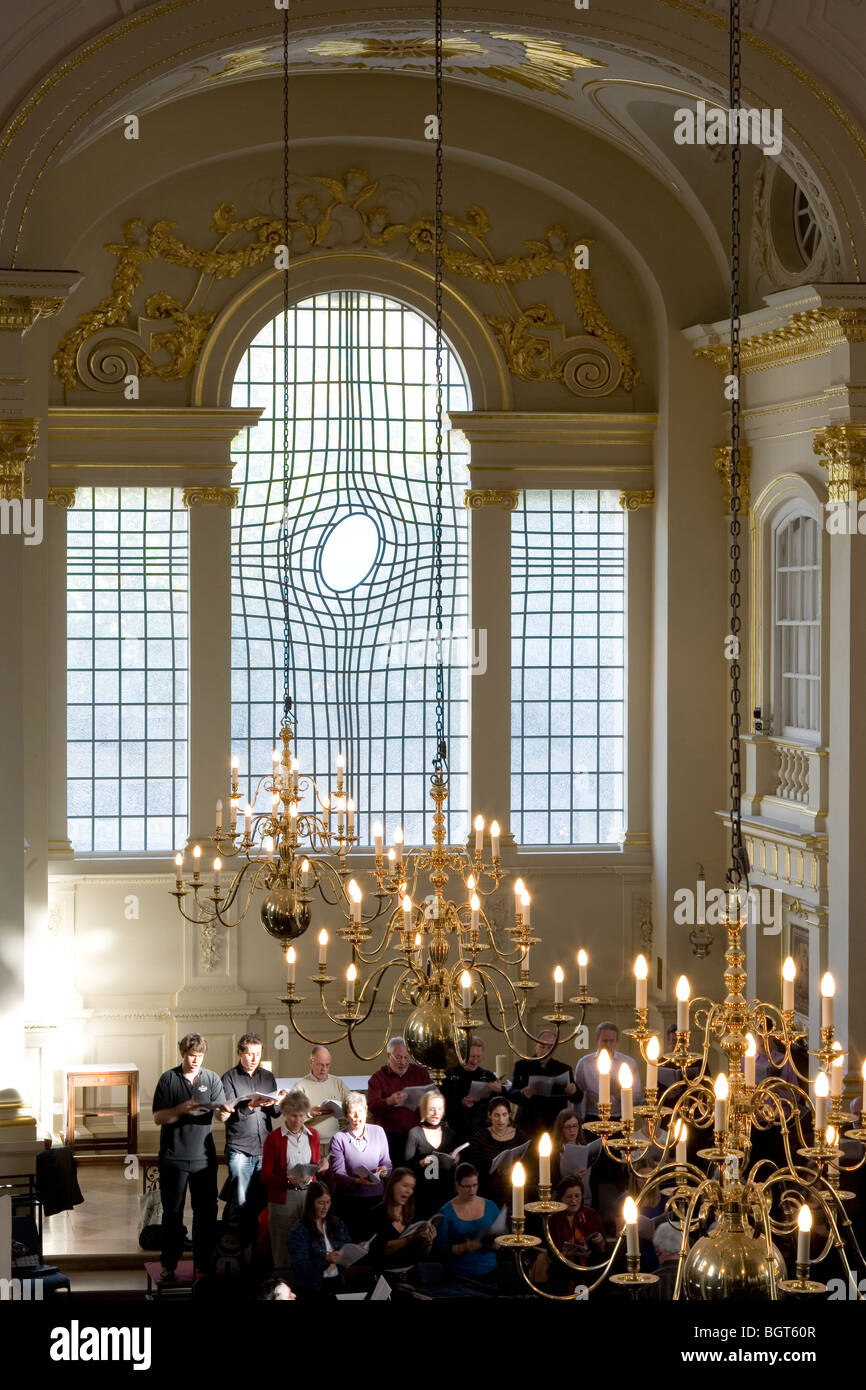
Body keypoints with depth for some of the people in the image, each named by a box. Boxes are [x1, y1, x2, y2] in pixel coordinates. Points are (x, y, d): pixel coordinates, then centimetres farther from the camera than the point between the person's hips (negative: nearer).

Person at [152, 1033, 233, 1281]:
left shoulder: (212, 1079, 6)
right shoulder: (168, 1079, 2)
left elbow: (222, 1115, -2)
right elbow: (158, 1117, -4)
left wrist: (224, 1111, -26)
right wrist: (181, 1109, -21)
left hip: (203, 1156, 1)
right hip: (173, 1156, -1)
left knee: (206, 1211, 2)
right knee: (172, 1212, 5)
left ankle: (203, 1264, 10)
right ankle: (169, 1265, 12)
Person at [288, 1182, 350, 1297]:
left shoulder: (337, 1223, 10)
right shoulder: (299, 1230, -7)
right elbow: (300, 1265, -14)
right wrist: (325, 1260, -28)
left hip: (336, 1281, 4)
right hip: (312, 1287, -4)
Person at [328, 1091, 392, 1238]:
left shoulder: (378, 1132, 7)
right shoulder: (339, 1139, -3)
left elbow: (387, 1163, 9)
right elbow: (337, 1174, -11)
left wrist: (384, 1170, -15)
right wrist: (358, 1181, -28)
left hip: (376, 1198, 3)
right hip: (349, 1202, -3)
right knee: (354, 1241, -5)